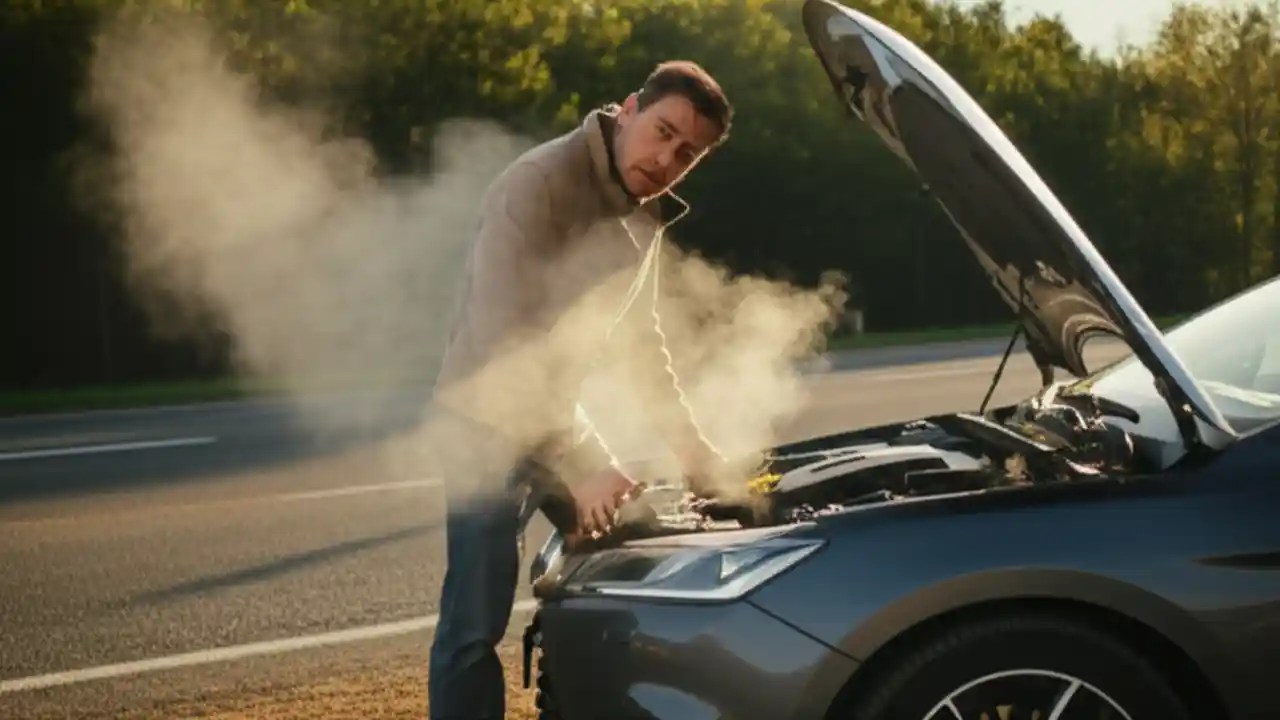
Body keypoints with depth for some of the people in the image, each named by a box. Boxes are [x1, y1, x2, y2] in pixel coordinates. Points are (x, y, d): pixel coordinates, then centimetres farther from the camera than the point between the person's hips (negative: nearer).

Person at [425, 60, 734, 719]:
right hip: (488, 416, -8)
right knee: (476, 621, -10)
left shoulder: (645, 211, 1)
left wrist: (688, 440, 7)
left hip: (559, 407, 8)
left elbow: (641, 331, 15)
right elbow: (505, 349, -32)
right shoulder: (537, 188, -27)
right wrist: (583, 464, -35)